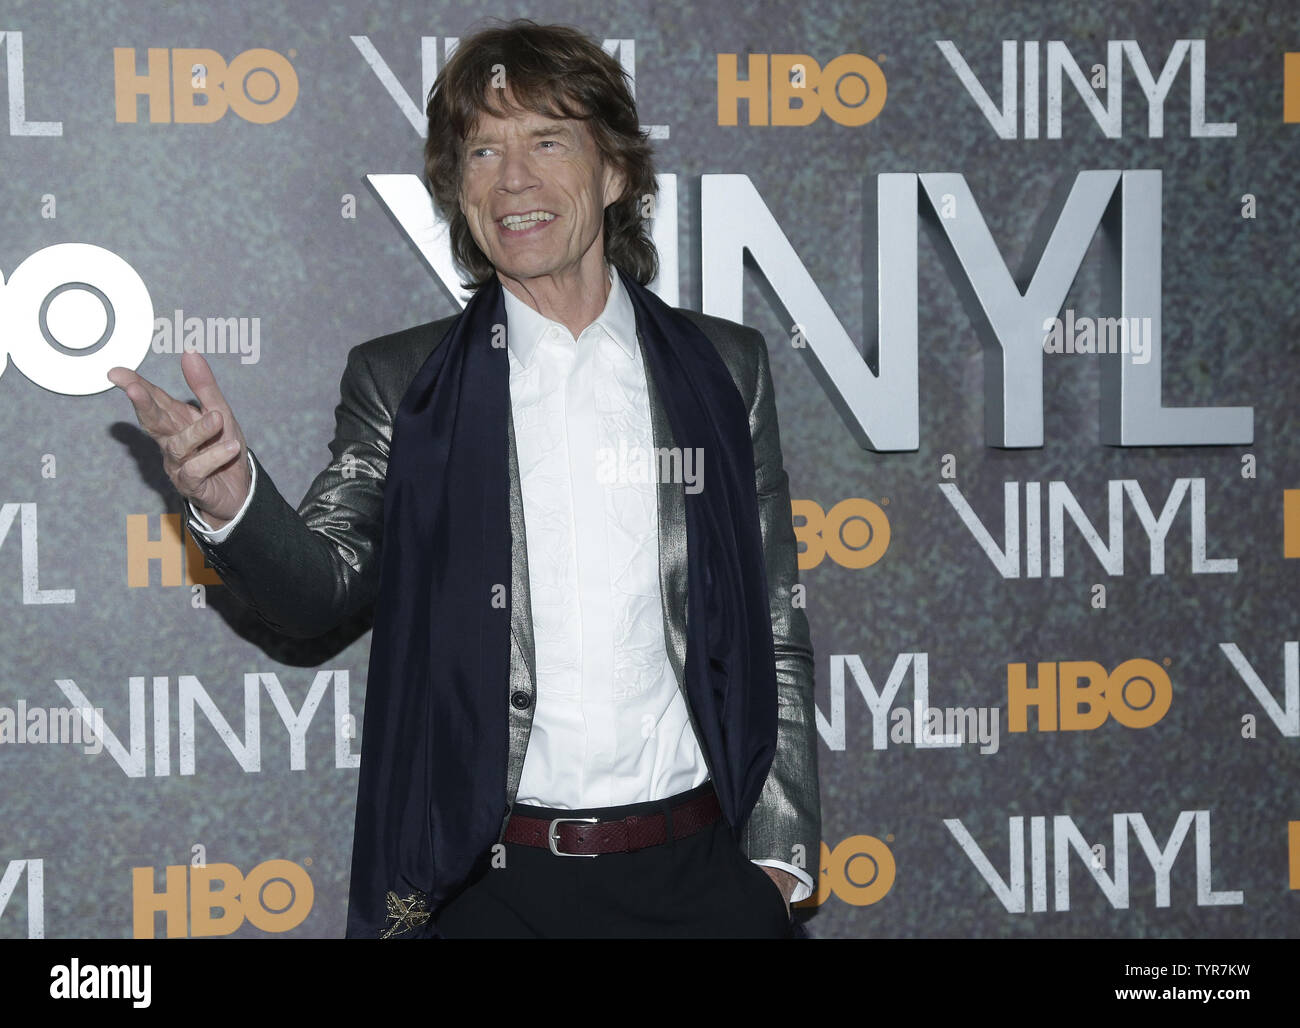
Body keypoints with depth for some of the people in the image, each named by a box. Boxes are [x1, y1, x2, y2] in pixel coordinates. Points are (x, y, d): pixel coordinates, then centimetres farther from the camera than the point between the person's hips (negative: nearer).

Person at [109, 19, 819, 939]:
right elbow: (322, 585, -7)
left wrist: (779, 857, 2)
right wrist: (229, 500, -28)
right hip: (491, 885, 0)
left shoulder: (728, 368, 4)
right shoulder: (398, 384, 3)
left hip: (698, 868, 1)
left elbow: (775, 629, 6)